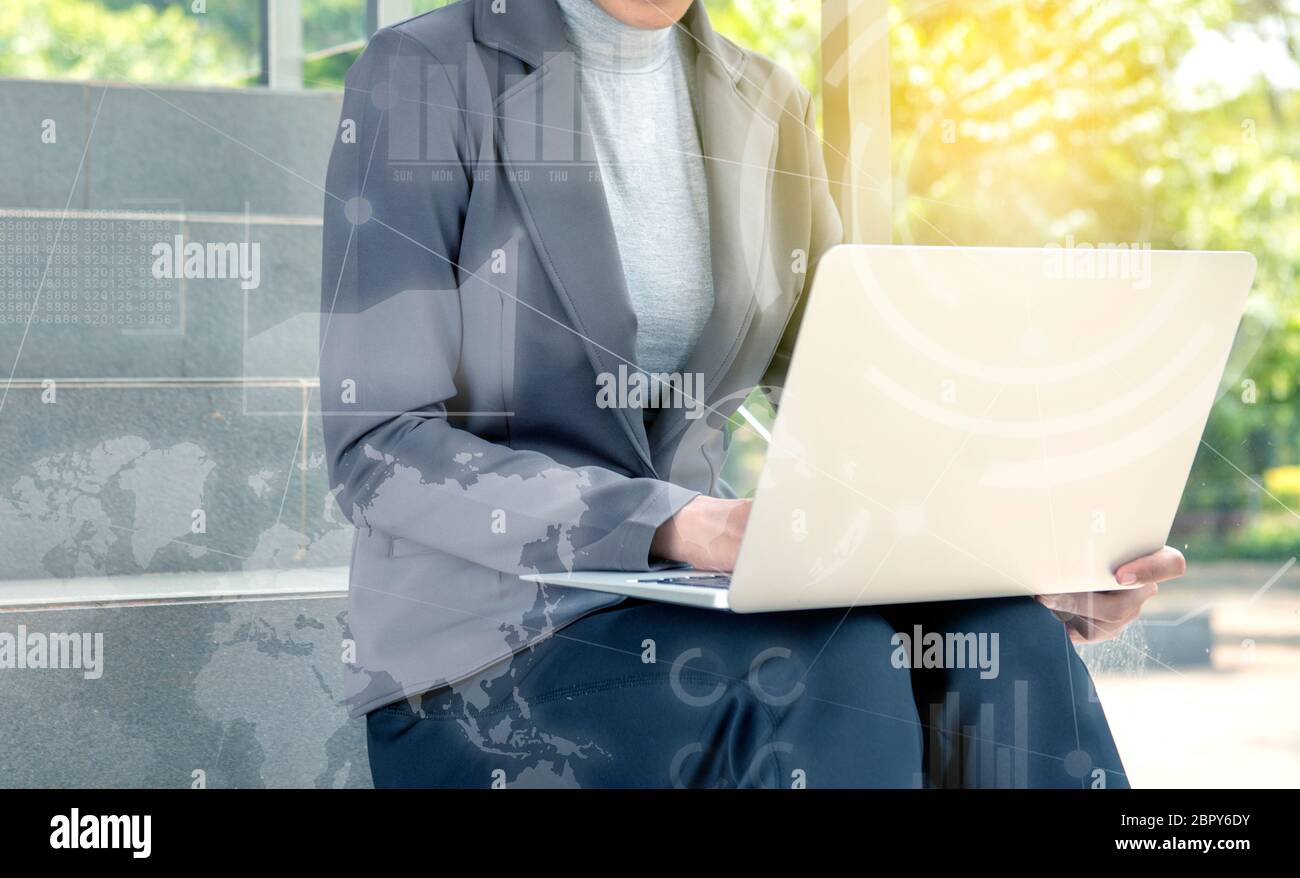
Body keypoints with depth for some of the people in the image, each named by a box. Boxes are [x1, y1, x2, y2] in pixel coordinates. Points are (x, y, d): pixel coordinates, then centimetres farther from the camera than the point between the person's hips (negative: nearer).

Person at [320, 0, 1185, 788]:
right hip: (482, 649, -5)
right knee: (838, 668, -32)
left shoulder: (767, 106, 11)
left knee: (1010, 640, -24)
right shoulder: (424, 76, -6)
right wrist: (673, 524, -26)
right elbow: (376, 445, -13)